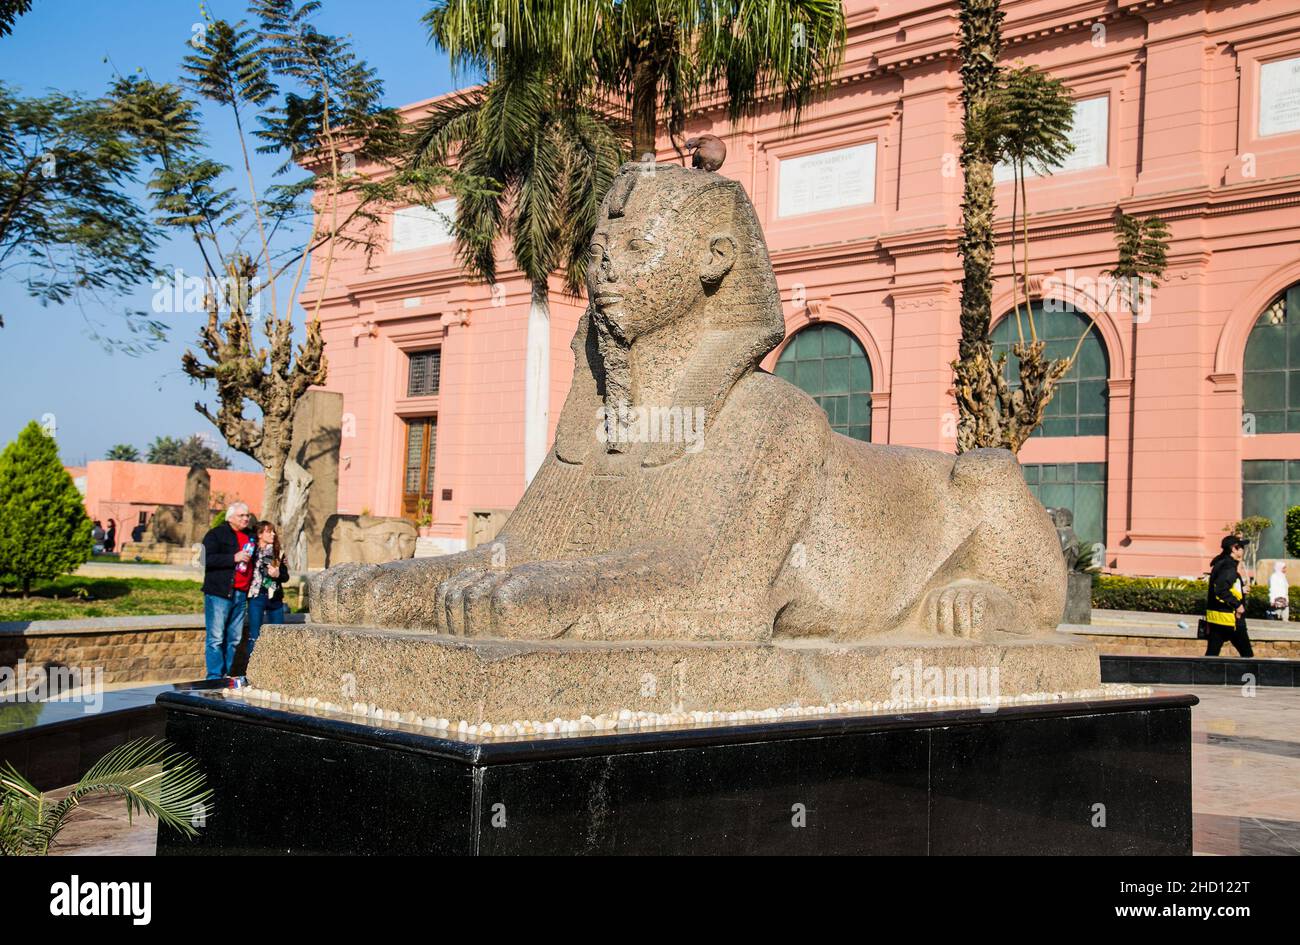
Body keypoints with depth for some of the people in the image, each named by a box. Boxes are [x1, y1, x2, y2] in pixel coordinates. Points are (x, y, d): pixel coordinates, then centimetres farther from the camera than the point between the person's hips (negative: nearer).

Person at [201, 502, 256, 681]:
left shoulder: (250, 537, 20)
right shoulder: (216, 534, 0)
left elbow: (253, 562, 33)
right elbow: (207, 559, -14)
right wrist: (234, 558, -17)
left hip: (241, 595, 7)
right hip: (219, 594, -7)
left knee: (234, 639, 7)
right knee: (216, 638, -7)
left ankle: (227, 677, 13)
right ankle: (215, 678, -6)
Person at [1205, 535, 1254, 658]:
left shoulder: (1219, 564, 13)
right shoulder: (1229, 567, -16)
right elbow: (1221, 590, -27)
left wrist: (1240, 591, 24)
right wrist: (1237, 604, -19)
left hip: (1215, 616, 9)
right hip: (1230, 619, -9)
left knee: (1212, 652, 5)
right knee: (1247, 654, 5)